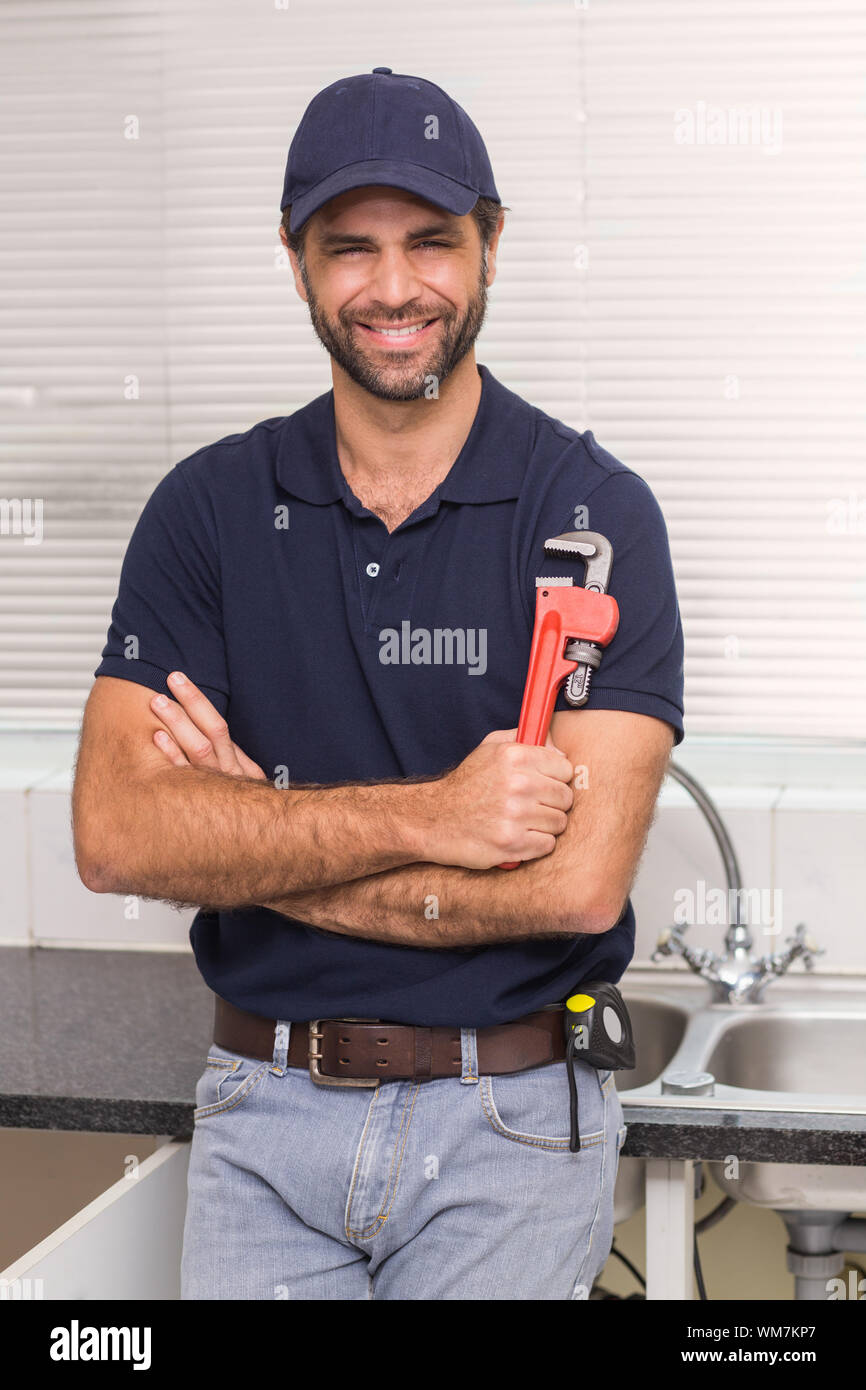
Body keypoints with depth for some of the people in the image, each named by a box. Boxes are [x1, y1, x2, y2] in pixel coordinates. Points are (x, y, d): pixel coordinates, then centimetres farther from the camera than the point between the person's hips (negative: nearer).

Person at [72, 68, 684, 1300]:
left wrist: (247, 841, -14)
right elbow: (115, 832, -10)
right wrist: (422, 816, -20)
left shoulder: (592, 511, -9)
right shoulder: (209, 506, 0)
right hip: (264, 1112, 2)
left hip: (510, 1119, -2)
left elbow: (578, 878, -19)